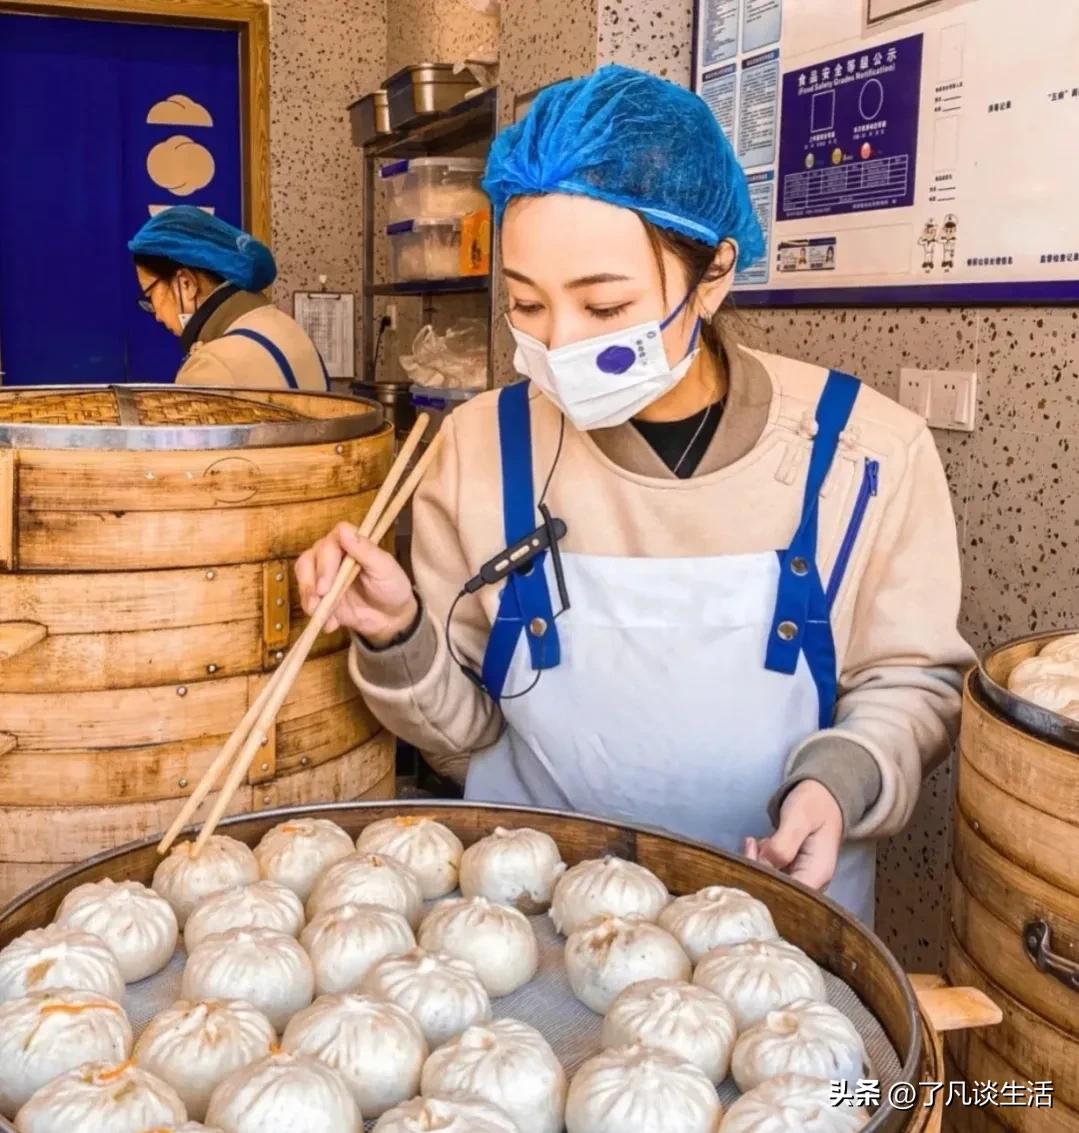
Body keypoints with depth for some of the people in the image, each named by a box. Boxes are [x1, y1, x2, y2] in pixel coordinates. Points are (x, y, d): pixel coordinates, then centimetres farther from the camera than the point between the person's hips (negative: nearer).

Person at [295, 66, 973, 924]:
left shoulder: (867, 452, -7)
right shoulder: (480, 449, -4)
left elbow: (909, 681, 4)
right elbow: (467, 729, 2)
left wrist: (842, 779, -14)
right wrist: (401, 640, -16)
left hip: (779, 907, 0)